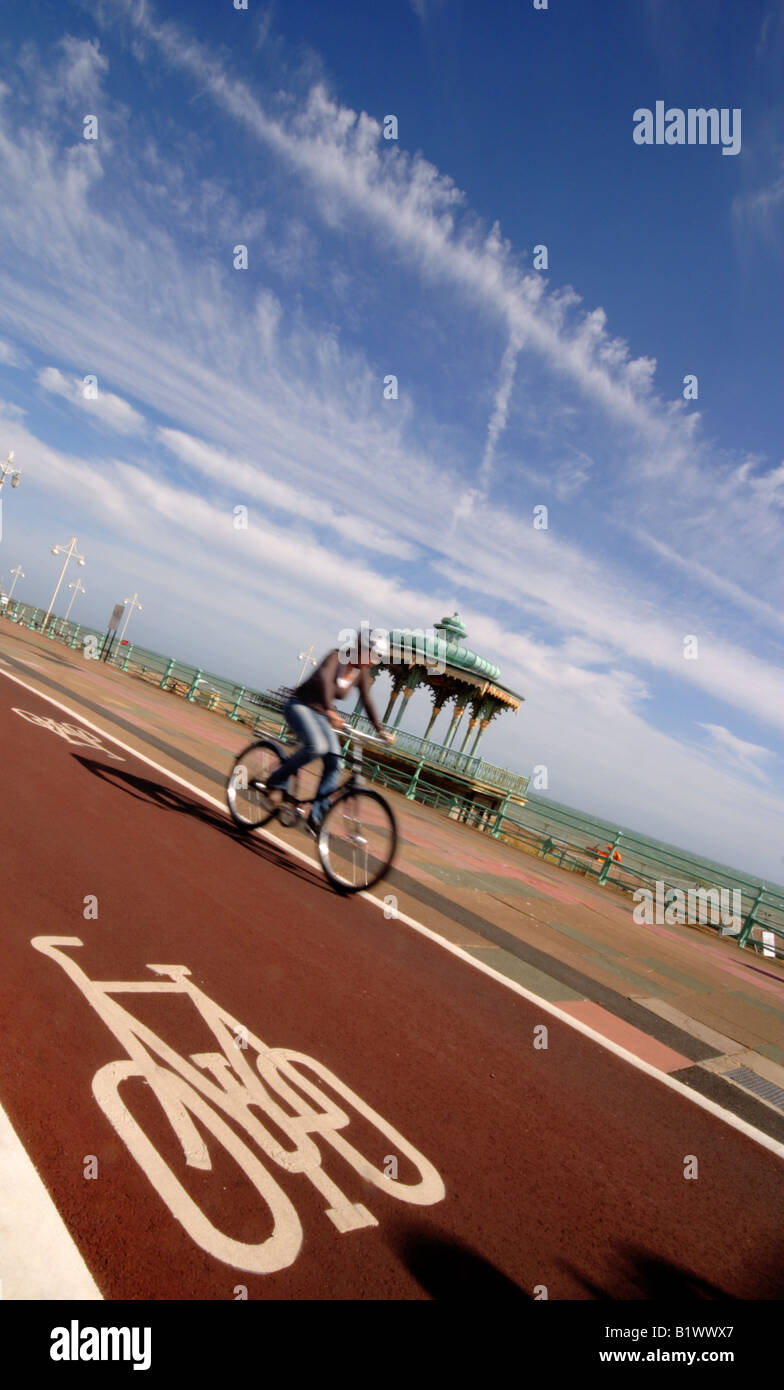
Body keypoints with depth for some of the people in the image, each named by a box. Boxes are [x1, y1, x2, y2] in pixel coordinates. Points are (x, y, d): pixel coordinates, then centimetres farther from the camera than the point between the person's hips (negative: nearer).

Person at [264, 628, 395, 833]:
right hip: (299, 704, -7)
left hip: (319, 713, 7)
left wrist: (381, 730, 0)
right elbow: (323, 677, -37)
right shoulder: (337, 655, -18)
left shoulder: (362, 674, 1)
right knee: (316, 746, -32)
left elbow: (367, 703, 7)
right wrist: (330, 710, -49)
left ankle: (316, 817, 2)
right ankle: (275, 782, -11)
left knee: (334, 764, -8)